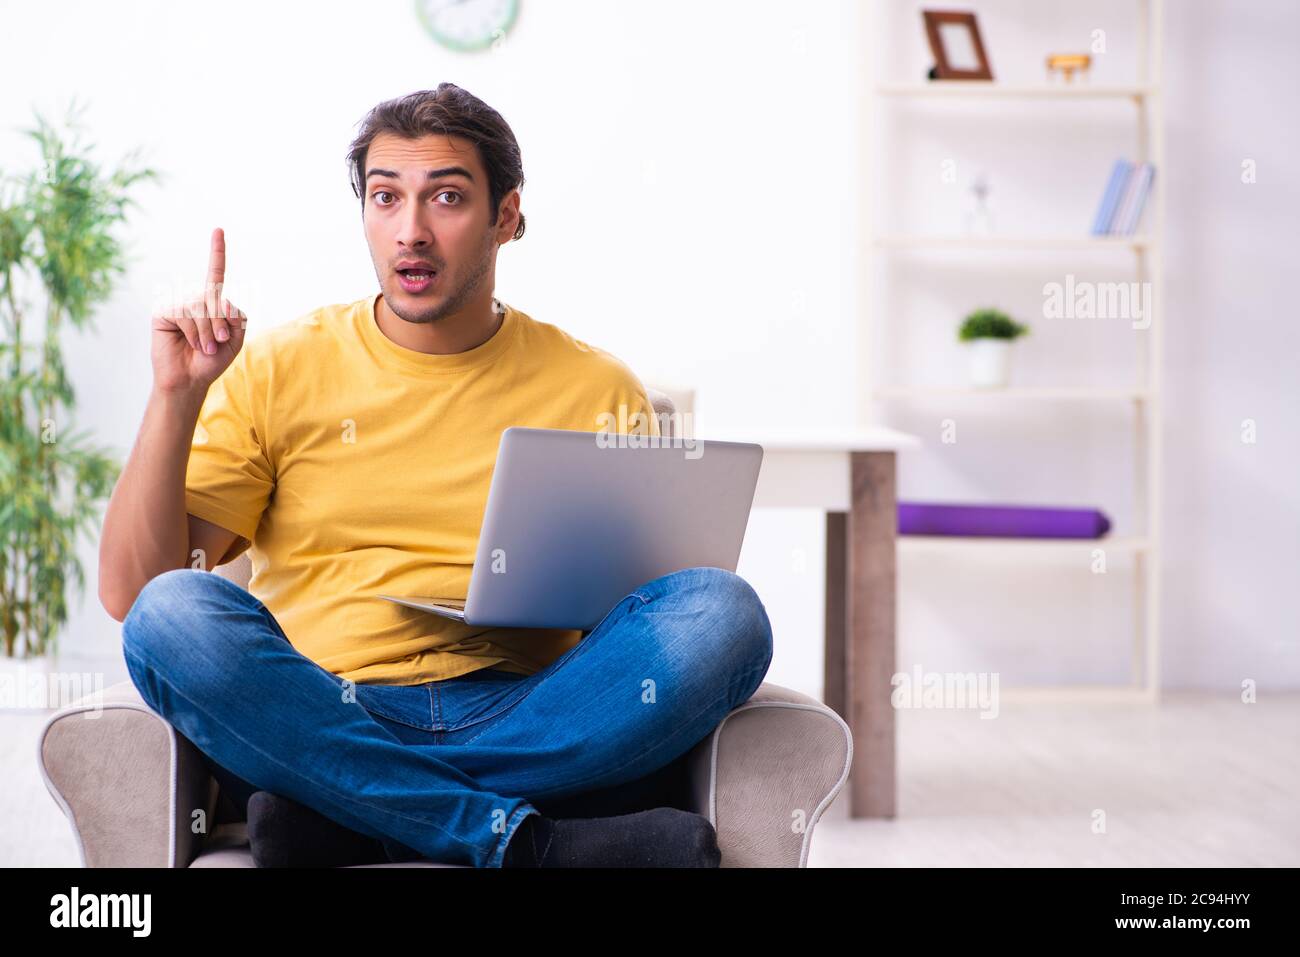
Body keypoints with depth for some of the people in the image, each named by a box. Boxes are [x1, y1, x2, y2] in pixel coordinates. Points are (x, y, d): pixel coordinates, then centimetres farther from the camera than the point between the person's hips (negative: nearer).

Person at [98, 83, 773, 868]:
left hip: (533, 727, 1)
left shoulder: (598, 391, 13)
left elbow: (665, 585, 14)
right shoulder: (279, 370, 11)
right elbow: (131, 592, 5)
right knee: (174, 615, -29)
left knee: (723, 610, -25)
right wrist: (177, 395, -7)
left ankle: (343, 814, -26)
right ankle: (530, 845, -31)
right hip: (318, 724, 0)